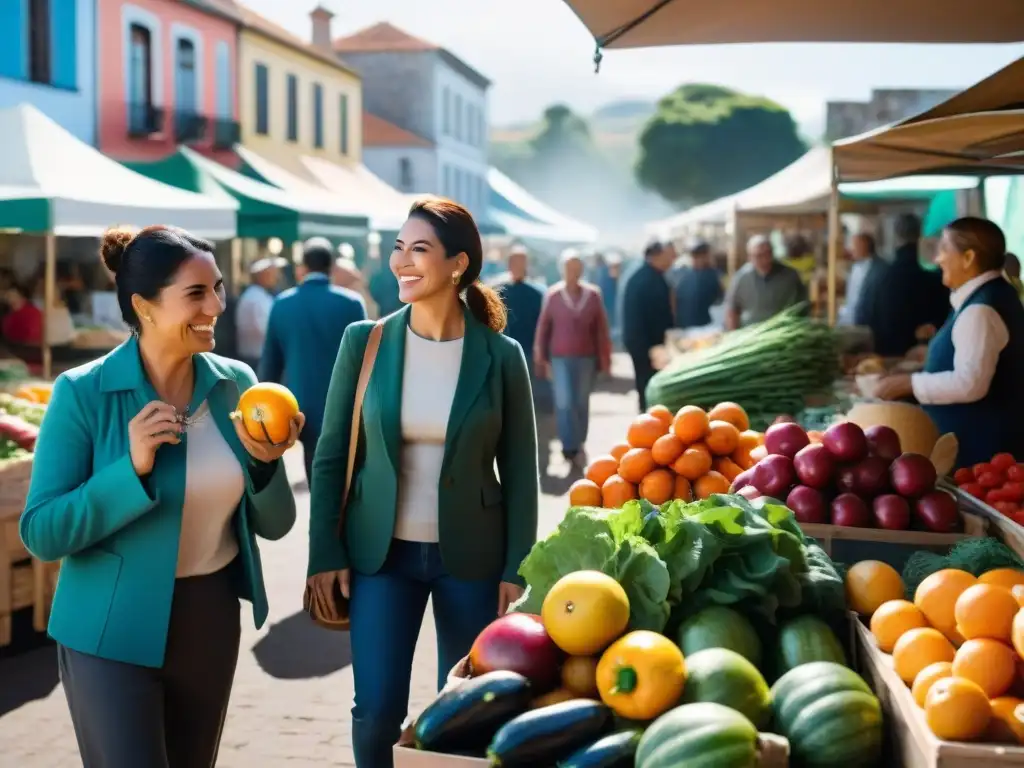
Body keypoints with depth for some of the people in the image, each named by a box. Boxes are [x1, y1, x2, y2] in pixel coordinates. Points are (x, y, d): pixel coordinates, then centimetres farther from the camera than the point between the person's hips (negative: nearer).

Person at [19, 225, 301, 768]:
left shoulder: (235, 382, -2)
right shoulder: (83, 392, -14)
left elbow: (273, 525, 3)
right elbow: (40, 534, -15)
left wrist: (265, 463, -17)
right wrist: (132, 467, -26)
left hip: (211, 622, 5)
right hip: (113, 633, -5)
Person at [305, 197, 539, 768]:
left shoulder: (501, 355, -6)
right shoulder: (364, 341, -3)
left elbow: (520, 471, 0)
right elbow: (331, 456, 1)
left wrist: (516, 569, -4)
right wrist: (326, 553, -4)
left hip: (471, 555, 0)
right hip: (381, 552, 1)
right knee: (377, 711, -2)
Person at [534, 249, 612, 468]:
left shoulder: (593, 294, -1)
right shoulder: (553, 295, -4)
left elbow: (601, 329, 3)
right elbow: (543, 328, 1)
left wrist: (604, 359, 3)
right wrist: (540, 359, 3)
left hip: (586, 357, 1)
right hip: (560, 357, -1)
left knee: (581, 403, 9)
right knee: (564, 403, -8)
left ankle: (578, 445, 23)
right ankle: (570, 448, -2)